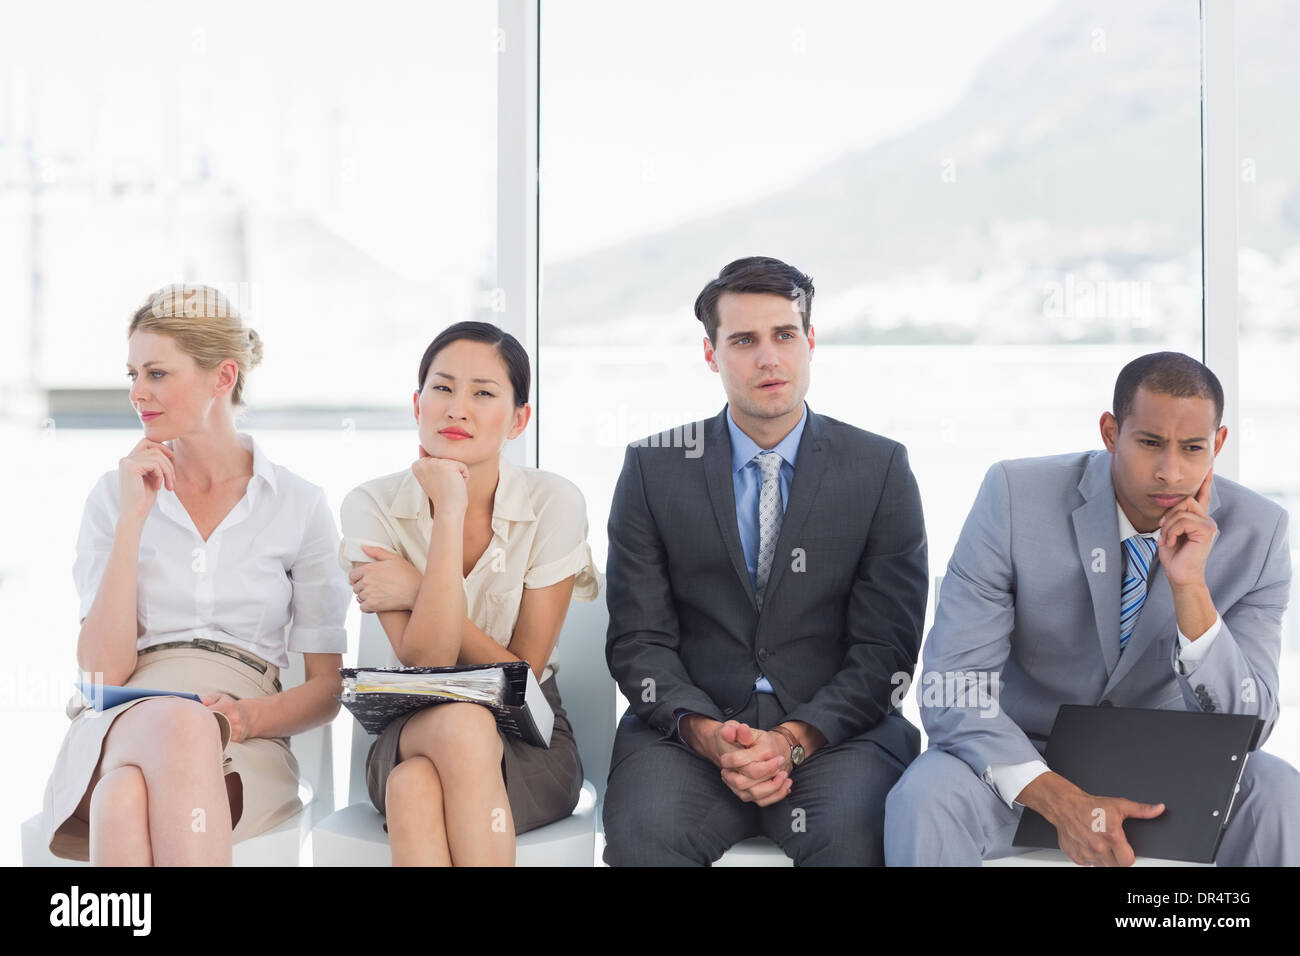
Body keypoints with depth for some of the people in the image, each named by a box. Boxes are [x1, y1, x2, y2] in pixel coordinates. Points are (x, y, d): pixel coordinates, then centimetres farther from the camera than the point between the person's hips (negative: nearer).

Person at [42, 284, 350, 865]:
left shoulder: (300, 505, 8)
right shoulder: (114, 496, 12)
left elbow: (326, 687, 8)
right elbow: (103, 671, 0)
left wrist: (249, 717, -14)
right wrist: (133, 519, -5)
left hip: (241, 753, -1)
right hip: (117, 734, 1)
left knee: (125, 799, -38)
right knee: (180, 723, -38)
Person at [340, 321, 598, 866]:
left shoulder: (554, 504, -10)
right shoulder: (372, 507, -7)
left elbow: (524, 673, -7)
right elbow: (426, 663, -18)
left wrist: (417, 592, -16)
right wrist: (451, 514, -22)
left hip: (528, 744, -1)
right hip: (409, 734, 1)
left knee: (415, 785, -35)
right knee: (459, 722, -36)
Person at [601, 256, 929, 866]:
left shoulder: (881, 468, 4)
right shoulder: (653, 468, 6)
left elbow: (886, 646, 0)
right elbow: (639, 641, 2)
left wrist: (793, 739, -15)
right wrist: (709, 735, -16)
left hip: (832, 729, 0)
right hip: (691, 722, 1)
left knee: (849, 829, -32)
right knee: (644, 828, -30)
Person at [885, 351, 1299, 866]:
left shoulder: (1259, 532, -11)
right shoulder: (1015, 495, -18)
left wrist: (1190, 588, -29)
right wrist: (1061, 801, -34)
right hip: (1023, 756, -2)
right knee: (923, 798, -33)